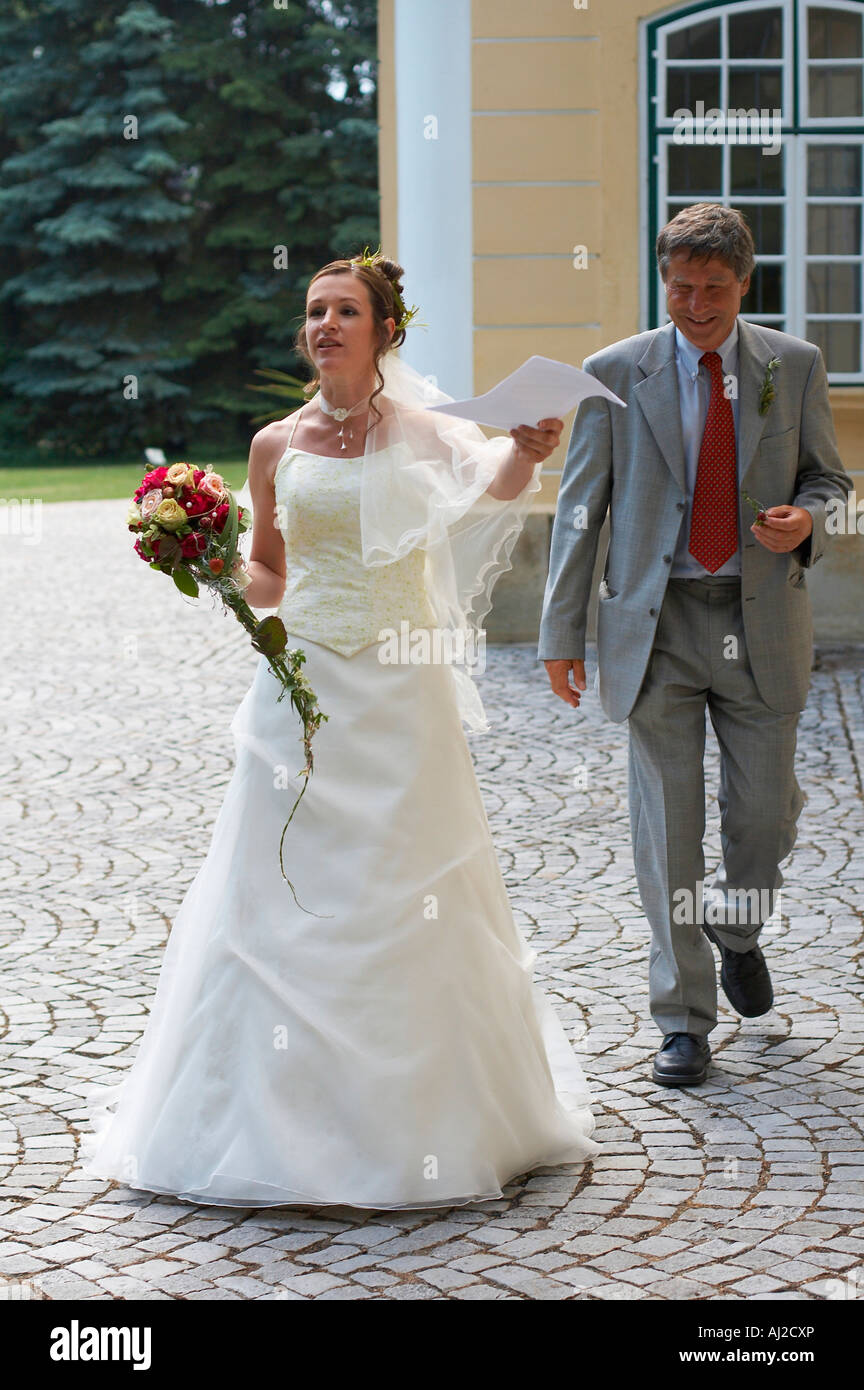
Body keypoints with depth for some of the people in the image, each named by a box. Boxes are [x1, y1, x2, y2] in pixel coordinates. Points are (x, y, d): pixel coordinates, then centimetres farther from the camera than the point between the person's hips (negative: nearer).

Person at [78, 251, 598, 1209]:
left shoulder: (421, 431, -1)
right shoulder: (276, 446, 7)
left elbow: (491, 484, -21)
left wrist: (526, 453, -42)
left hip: (400, 696, -2)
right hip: (301, 688, 3)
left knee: (406, 900, 2)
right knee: (282, 897, 2)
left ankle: (419, 1110, 18)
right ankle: (282, 1108, 15)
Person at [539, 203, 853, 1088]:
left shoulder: (794, 367, 4)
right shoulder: (615, 375, -1)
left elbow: (827, 474, 14)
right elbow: (580, 506, 2)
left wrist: (806, 516, -11)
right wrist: (561, 630, -2)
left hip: (762, 620, 2)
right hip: (655, 623, -1)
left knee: (764, 815, 6)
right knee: (667, 825, 0)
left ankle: (737, 933, 40)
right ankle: (684, 1020, 10)